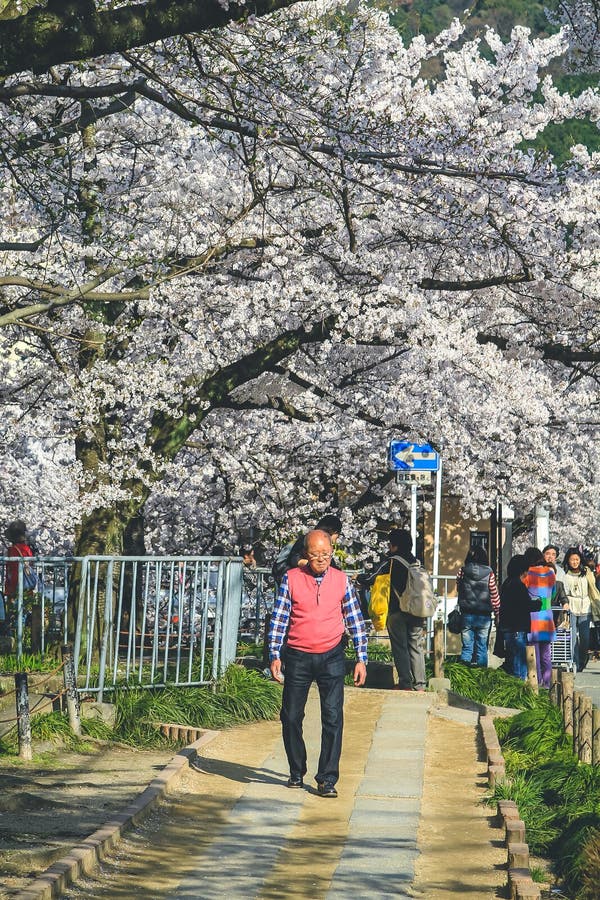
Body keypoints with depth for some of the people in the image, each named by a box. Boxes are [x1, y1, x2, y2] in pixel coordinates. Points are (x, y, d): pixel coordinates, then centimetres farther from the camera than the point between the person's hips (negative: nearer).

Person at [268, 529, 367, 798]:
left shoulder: (341, 580, 3)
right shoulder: (291, 579, -1)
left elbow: (355, 621, 8)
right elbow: (278, 619, 1)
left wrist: (361, 659, 4)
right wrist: (274, 656, -5)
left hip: (331, 657, 0)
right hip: (298, 657, 0)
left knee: (333, 718, -7)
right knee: (291, 717, 4)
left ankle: (327, 779, -2)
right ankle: (297, 772, 23)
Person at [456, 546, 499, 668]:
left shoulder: (462, 571, -4)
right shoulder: (489, 574, -6)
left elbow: (458, 588, 6)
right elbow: (494, 595, -1)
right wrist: (497, 614, 9)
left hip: (466, 615, 1)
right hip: (484, 615, -1)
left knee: (467, 646, 6)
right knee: (481, 647, 8)